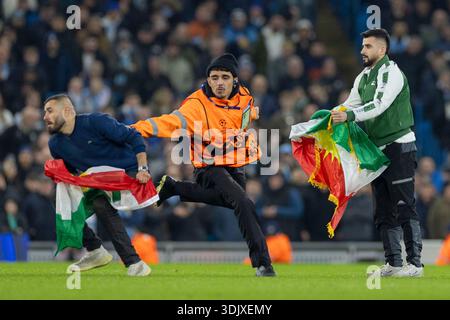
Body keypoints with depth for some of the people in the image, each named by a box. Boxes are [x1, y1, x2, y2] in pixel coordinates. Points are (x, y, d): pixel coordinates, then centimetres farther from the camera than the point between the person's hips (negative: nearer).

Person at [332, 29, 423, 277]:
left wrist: (349, 115, -34)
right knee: (384, 210, 8)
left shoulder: (391, 73, -12)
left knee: (404, 207, -11)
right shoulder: (363, 77, 14)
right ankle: (393, 263, 12)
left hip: (398, 147, -9)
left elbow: (380, 105, -25)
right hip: (377, 149, 9)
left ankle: (415, 263, -11)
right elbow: (349, 106, 20)